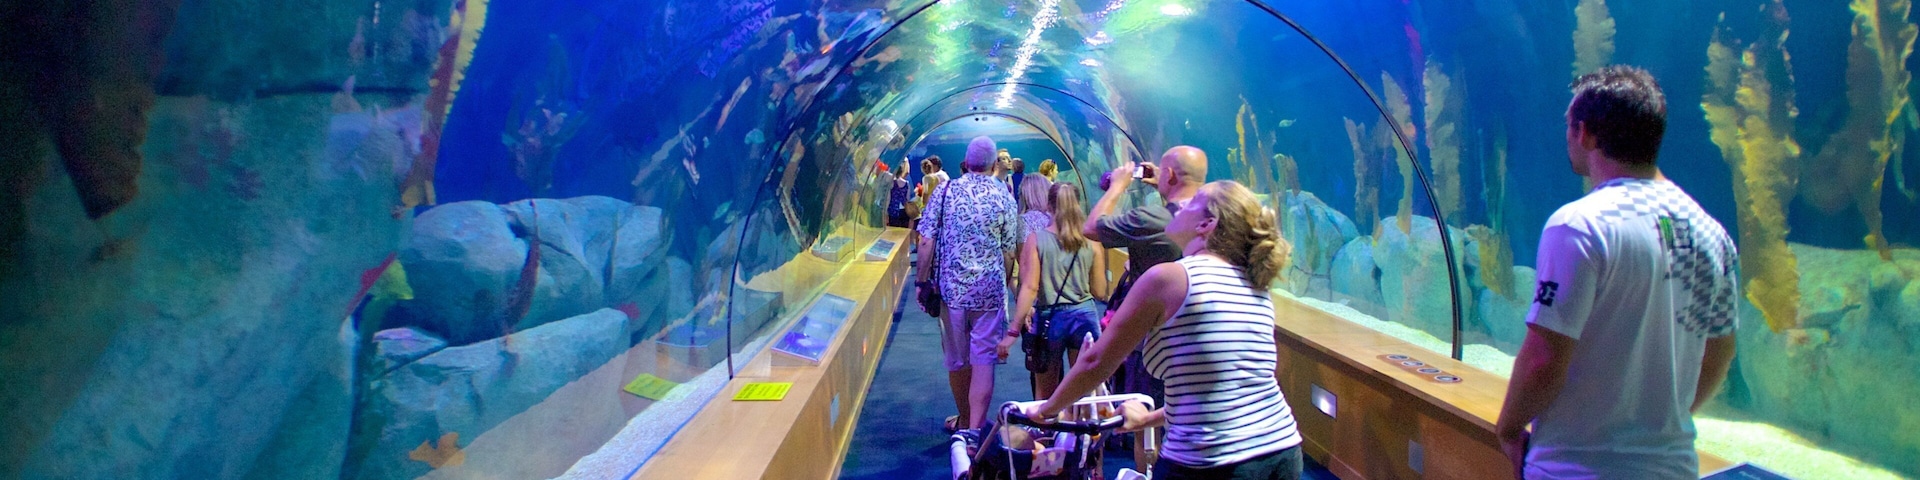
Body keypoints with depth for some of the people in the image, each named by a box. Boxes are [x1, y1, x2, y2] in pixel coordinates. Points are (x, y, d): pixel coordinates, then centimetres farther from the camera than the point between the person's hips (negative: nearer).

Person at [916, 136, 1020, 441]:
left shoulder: (945, 191, -1)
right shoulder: (1003, 197, -2)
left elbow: (926, 242, -4)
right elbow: (1008, 250, 2)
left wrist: (923, 281, 4)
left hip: (951, 288, 1)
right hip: (989, 290, -1)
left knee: (956, 359, 14)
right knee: (983, 360, 0)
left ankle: (964, 421, 30)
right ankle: (975, 429, -10)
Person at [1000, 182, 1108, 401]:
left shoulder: (1036, 238, -6)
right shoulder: (1092, 241, -1)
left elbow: (1030, 288, -11)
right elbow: (1100, 292, 2)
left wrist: (1013, 331, -10)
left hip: (1049, 318, -1)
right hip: (1085, 315, 1)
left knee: (1045, 395, 12)